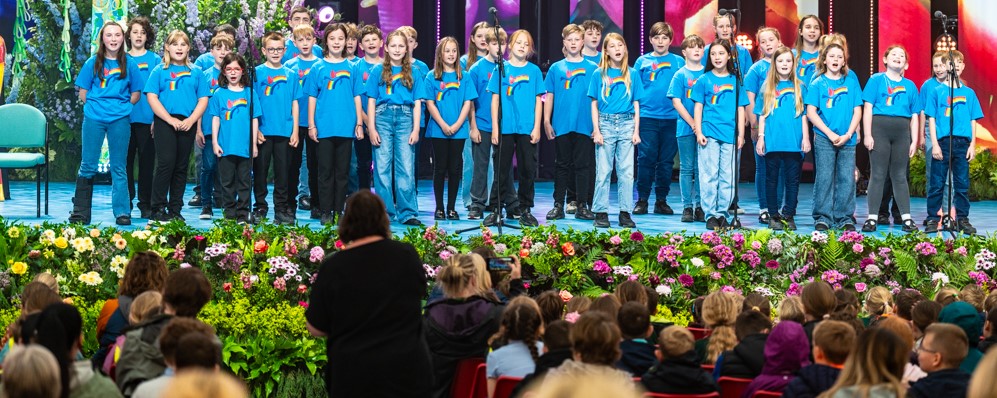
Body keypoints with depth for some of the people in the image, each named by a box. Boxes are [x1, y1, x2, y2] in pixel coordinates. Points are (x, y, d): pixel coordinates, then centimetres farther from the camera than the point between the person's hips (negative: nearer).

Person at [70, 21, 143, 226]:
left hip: (120, 119, 0)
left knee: (118, 167, 4)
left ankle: (122, 212, 8)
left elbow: (135, 95, 10)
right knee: (88, 165, 3)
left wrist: (120, 107, 0)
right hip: (94, 118, 0)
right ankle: (80, 212, 8)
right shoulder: (93, 63, 5)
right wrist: (98, 105, 0)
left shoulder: (129, 65, 6)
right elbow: (83, 93, 7)